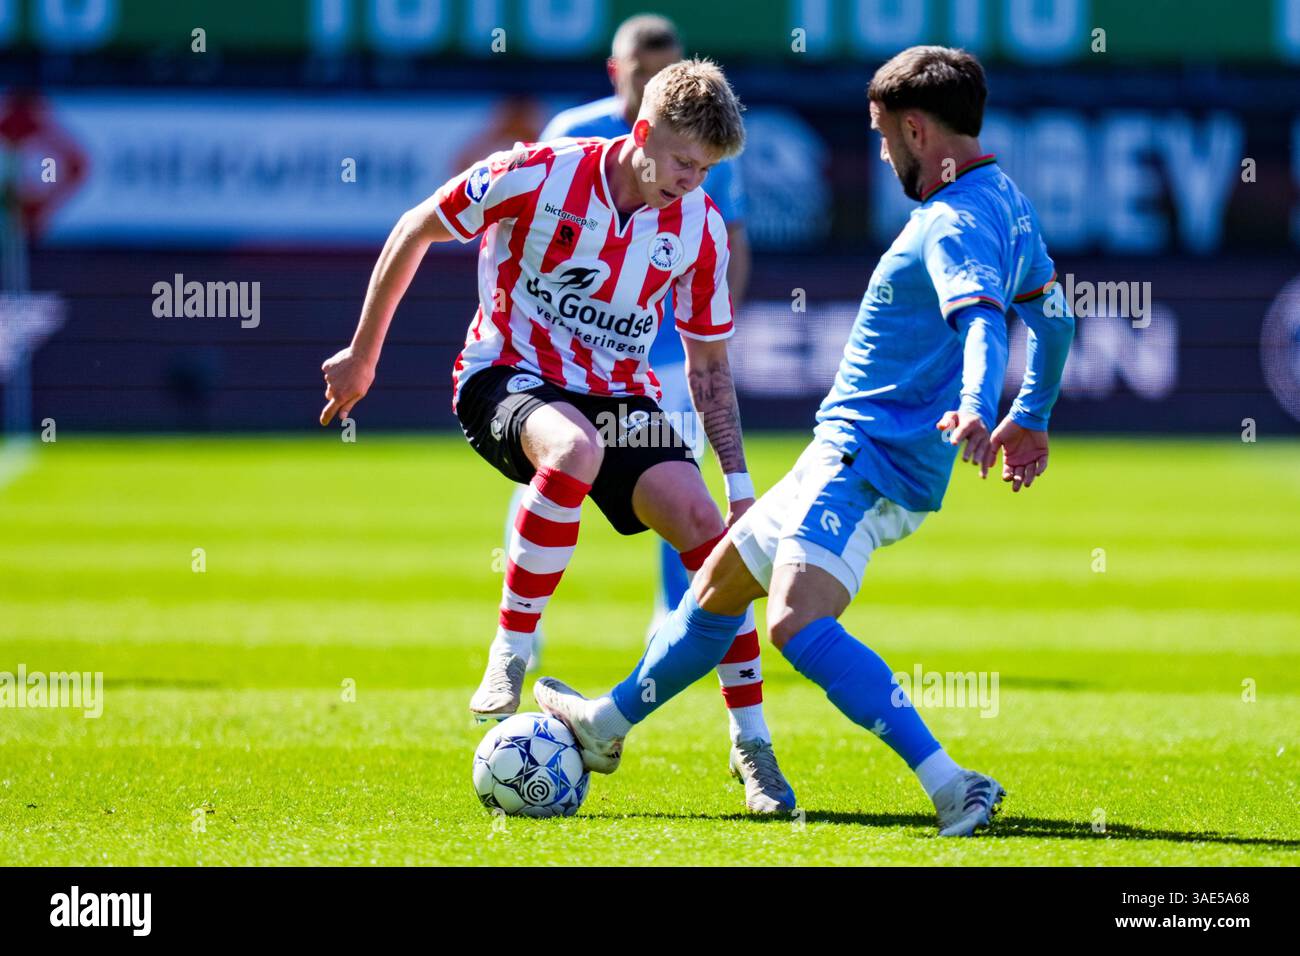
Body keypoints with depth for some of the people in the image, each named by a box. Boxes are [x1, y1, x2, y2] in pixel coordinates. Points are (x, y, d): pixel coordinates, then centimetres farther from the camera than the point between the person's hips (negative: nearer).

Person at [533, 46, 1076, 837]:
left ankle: (952, 786, -40)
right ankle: (608, 724, 48)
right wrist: (1032, 418, 39)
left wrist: (975, 407, -54)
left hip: (867, 456, -11)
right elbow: (1051, 313, 26)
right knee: (722, 580, 27)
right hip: (854, 455, 11)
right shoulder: (1008, 203, 14)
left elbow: (984, 319, -35)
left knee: (800, 624, -31)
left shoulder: (955, 222, -18)